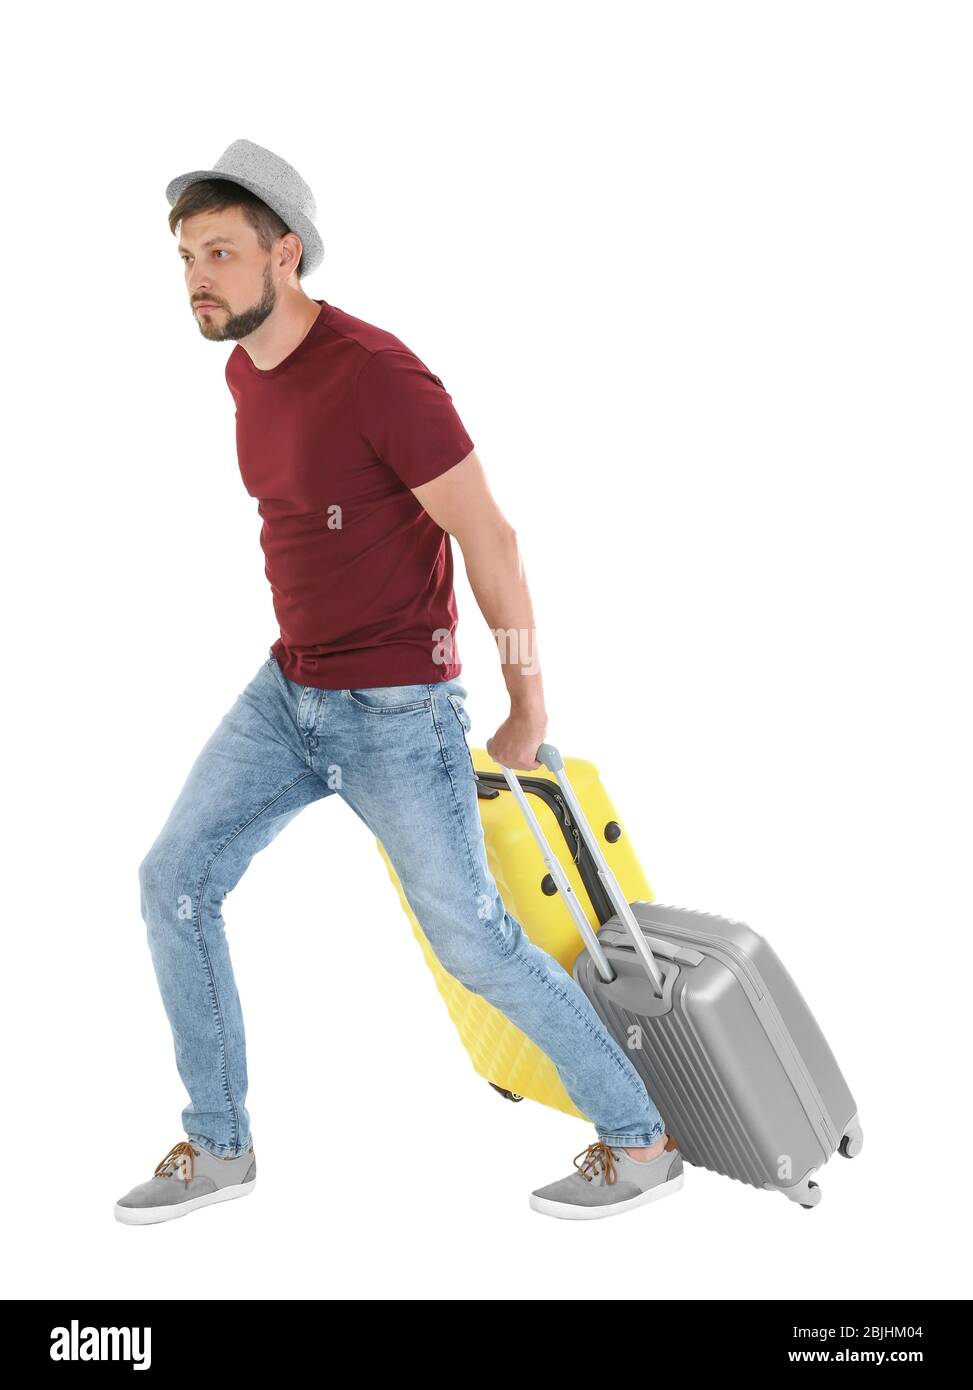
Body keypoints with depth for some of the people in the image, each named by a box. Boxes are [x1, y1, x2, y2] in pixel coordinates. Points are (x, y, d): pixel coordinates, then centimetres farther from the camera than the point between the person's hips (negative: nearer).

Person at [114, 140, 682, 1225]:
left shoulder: (377, 372, -22)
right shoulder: (245, 372, 5)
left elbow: (487, 537, -17)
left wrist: (527, 710, -11)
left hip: (395, 708, -8)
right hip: (288, 688, 8)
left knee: (471, 940, 0)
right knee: (173, 881, 6)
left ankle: (640, 1140, 18)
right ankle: (217, 1147, 21)